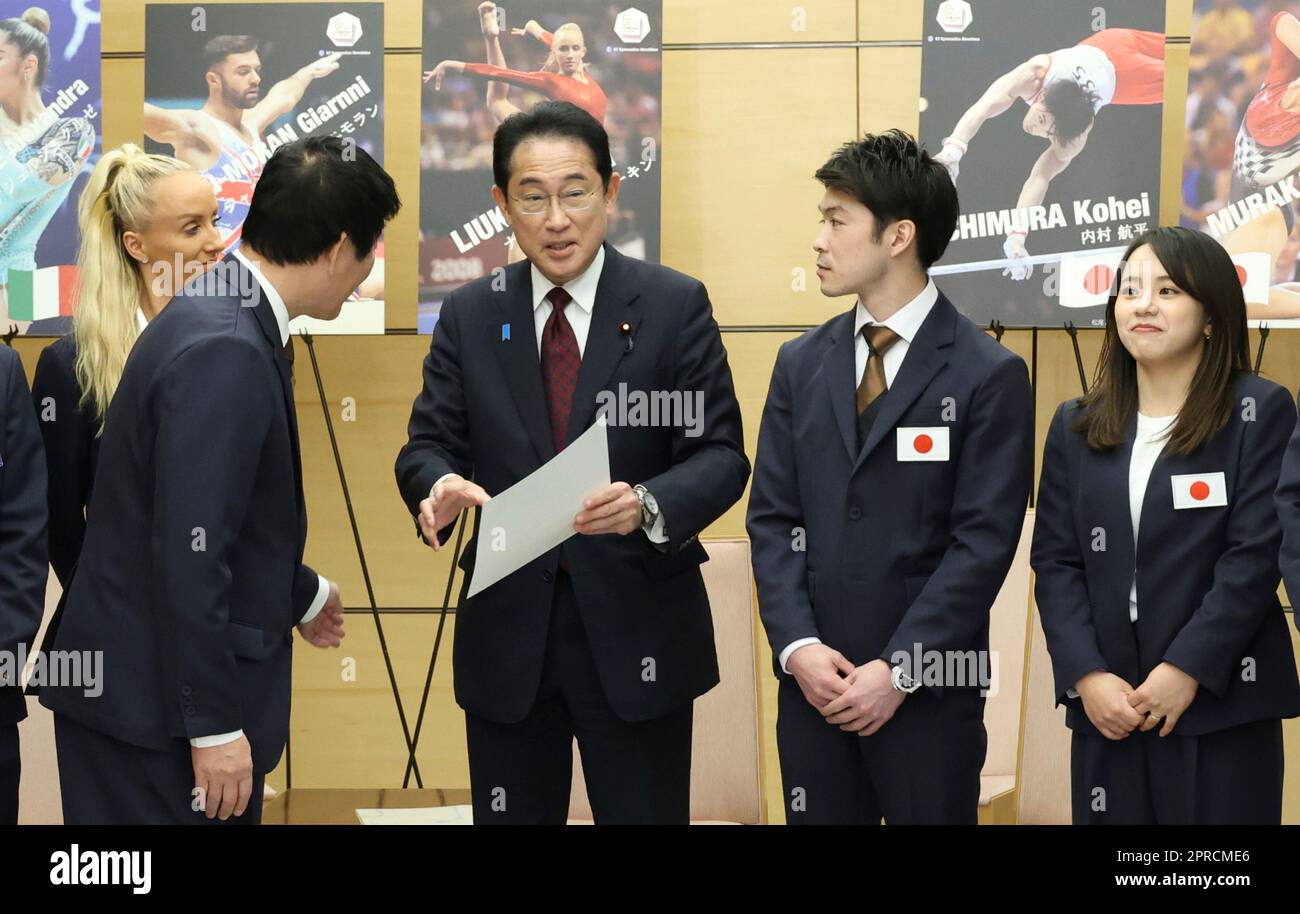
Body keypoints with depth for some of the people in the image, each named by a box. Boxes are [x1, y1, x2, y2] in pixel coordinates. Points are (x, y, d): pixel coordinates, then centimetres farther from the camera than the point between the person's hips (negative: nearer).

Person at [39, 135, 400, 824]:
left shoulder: (219, 316, 8)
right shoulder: (225, 351, -22)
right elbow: (190, 551, -25)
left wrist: (299, 594, 35)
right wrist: (215, 725, -22)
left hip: (138, 683, 10)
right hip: (158, 699, -10)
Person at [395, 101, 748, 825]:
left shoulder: (676, 305, -2)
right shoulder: (468, 316, 7)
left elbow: (721, 456, -7)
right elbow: (428, 443, 4)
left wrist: (647, 505, -28)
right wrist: (438, 486, -21)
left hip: (636, 632, -2)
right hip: (506, 633, 2)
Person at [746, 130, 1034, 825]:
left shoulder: (989, 375, -5)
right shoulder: (801, 363, 10)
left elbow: (983, 541, -10)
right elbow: (771, 518, 7)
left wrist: (897, 669, -15)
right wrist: (798, 647, -7)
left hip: (931, 688, -4)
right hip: (813, 682, 4)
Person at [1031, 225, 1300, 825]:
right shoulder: (1076, 425, 11)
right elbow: (1055, 560, 6)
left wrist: (1187, 669, -16)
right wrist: (1086, 675, -8)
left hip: (1221, 702, -3)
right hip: (1105, 704, 3)